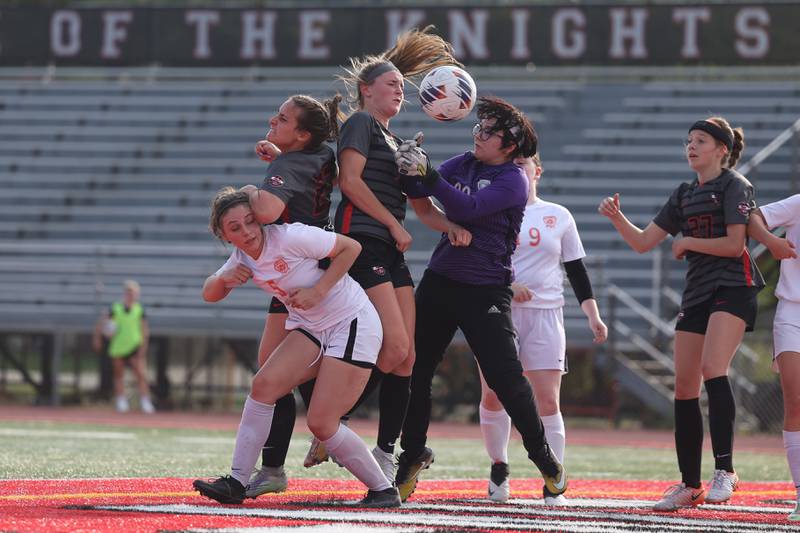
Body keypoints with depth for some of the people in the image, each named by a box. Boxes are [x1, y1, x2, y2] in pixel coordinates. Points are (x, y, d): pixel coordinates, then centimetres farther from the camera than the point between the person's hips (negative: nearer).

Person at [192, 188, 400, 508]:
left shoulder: (289, 237, -21)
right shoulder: (241, 259, 2)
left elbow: (351, 247, -15)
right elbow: (209, 295, 13)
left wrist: (318, 291, -20)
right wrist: (225, 278, -10)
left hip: (352, 323, -7)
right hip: (310, 328, 7)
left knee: (321, 422, -13)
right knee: (264, 384, -14)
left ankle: (383, 490, 3)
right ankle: (236, 483, -11)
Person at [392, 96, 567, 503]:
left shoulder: (512, 180, -11)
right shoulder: (463, 164, 8)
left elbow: (467, 208, -25)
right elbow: (419, 192, -1)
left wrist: (427, 173, -32)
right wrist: (408, 170, -21)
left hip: (485, 291, -6)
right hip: (439, 281, 6)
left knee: (505, 377, -8)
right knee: (415, 368, 4)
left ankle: (543, 456, 11)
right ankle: (413, 455, 20)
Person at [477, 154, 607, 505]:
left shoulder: (559, 217, 11)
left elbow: (576, 269, 14)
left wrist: (593, 315, 4)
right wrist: (505, 285, -17)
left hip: (545, 315, 0)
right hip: (499, 314, 0)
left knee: (548, 400, -7)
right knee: (492, 396, -4)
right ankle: (499, 467, 18)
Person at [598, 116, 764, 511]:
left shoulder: (734, 186, -3)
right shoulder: (684, 195, 19)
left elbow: (735, 244, -14)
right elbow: (643, 242, 17)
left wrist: (687, 242, -6)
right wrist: (617, 219, 0)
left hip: (732, 289, -8)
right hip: (697, 294, 8)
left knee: (712, 369, -25)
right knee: (684, 387, 3)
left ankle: (725, 470, -25)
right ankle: (690, 486, 8)